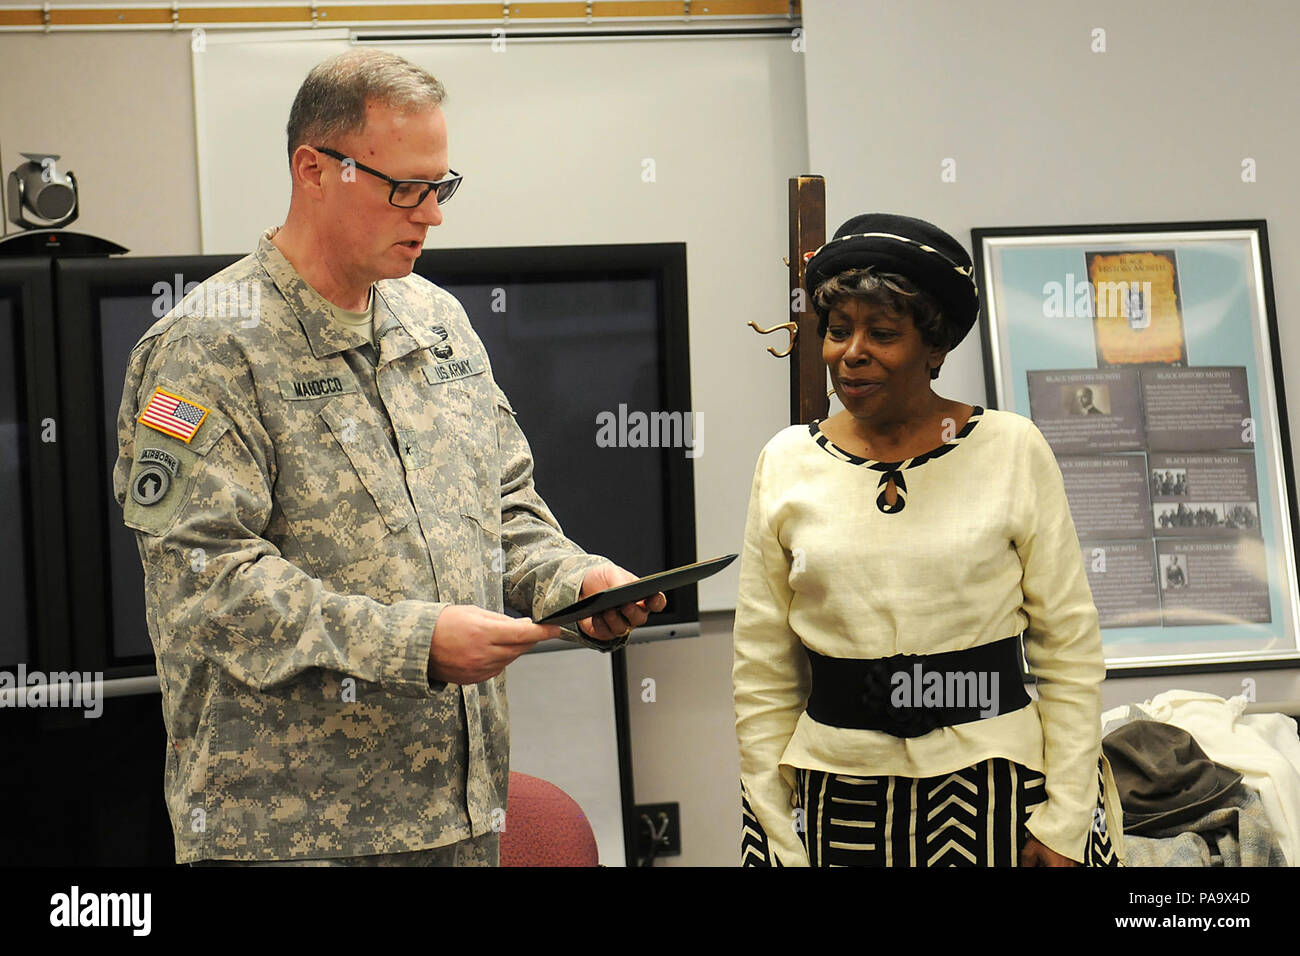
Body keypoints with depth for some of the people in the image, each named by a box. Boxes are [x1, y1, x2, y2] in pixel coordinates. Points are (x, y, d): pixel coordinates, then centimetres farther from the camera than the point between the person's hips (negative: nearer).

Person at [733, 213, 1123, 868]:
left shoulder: (1013, 450, -3)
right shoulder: (786, 464, 2)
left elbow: (1071, 651, -1)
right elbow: (761, 673, 5)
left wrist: (1065, 823, -5)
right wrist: (778, 837, 2)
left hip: (996, 788, -1)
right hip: (838, 800, 2)